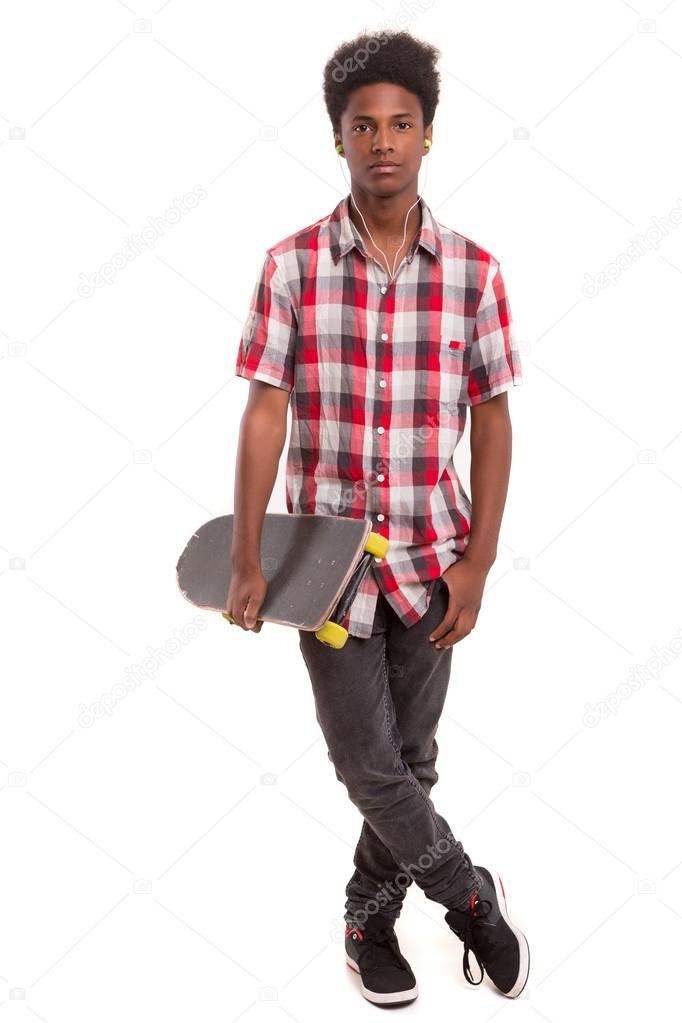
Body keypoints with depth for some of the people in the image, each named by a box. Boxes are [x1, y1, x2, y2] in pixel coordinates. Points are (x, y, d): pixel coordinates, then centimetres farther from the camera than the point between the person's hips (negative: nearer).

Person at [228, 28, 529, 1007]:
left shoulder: (474, 272, -3)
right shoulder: (292, 264, -5)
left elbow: (492, 422, 0)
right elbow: (265, 412, -6)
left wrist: (477, 563, -5)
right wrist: (246, 560, -8)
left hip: (431, 555, 1)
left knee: (410, 757, 13)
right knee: (367, 761, 4)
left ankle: (371, 916, 36)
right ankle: (472, 899, 29)